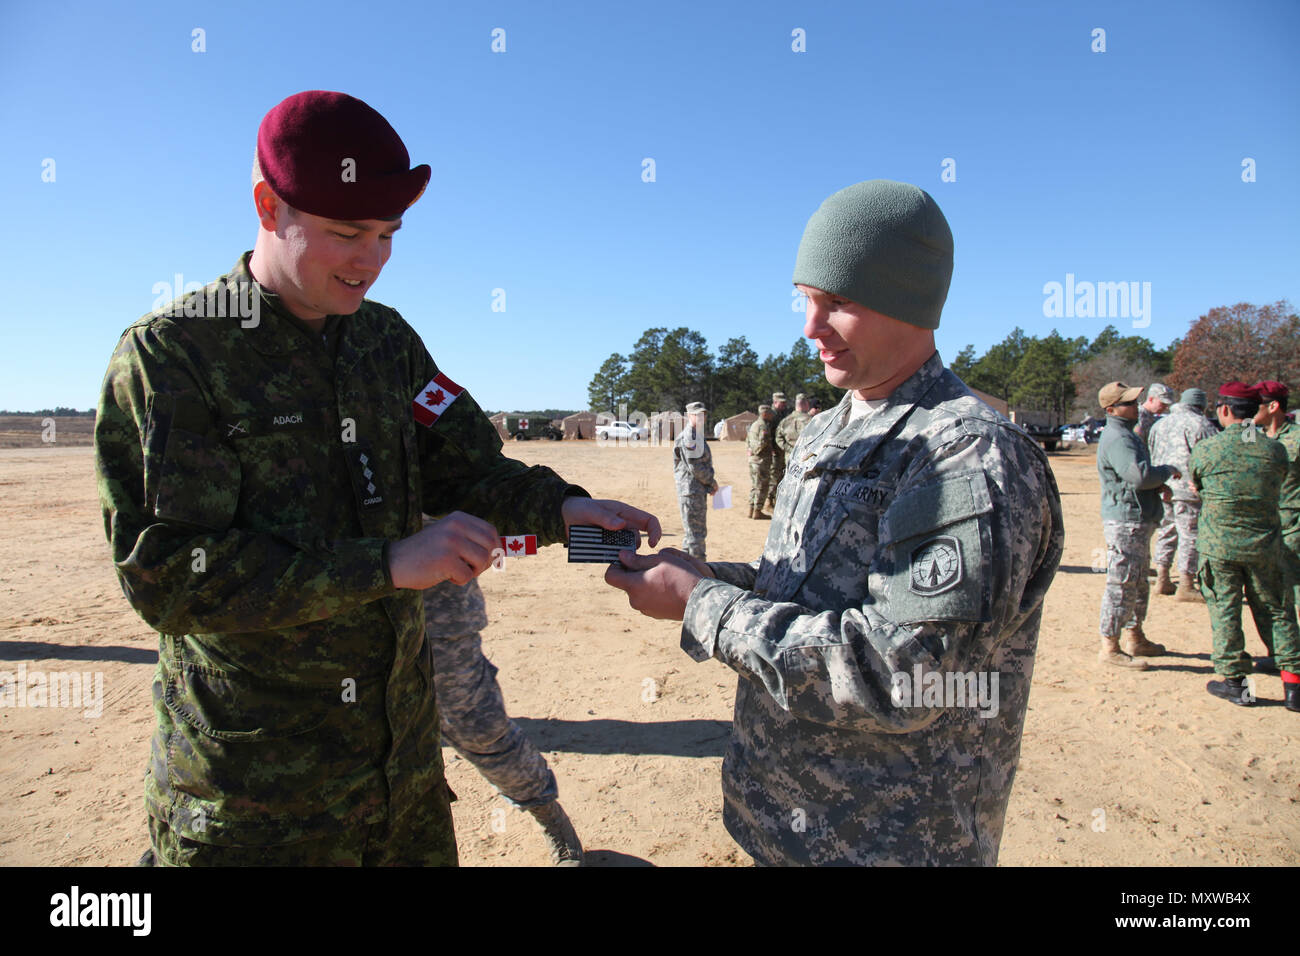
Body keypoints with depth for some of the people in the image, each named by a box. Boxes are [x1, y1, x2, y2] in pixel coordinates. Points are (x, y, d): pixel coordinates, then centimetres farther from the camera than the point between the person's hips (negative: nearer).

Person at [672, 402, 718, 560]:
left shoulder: (697, 435, 17)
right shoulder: (688, 436, -16)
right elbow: (694, 467, -20)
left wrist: (709, 483, 12)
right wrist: (711, 481, -9)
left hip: (698, 489, 11)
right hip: (691, 490, -11)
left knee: (695, 531, 17)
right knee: (695, 532, -6)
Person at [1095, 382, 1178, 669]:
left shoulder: (1125, 434, 17)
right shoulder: (1117, 438, -18)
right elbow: (1140, 475, -29)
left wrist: (1157, 484, 6)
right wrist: (1168, 471, -10)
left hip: (1138, 521, 11)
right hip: (1125, 523, -11)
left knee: (1138, 583, 20)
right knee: (1122, 584, -6)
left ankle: (1134, 637, 33)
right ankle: (1110, 646, 1)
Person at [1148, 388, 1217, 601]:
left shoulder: (1159, 424, 15)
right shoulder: (1201, 424, -5)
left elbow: (1150, 456, 18)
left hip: (1161, 488, 7)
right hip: (1188, 489, -7)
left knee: (1166, 532, 15)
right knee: (1190, 536, -1)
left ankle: (1162, 580, 19)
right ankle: (1186, 586, 1)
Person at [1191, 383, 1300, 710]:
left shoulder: (1205, 450, -11)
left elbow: (1195, 487, 4)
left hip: (1219, 545, -3)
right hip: (1265, 544, 3)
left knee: (1224, 610, 6)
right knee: (1273, 611, 14)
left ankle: (1235, 681, 11)